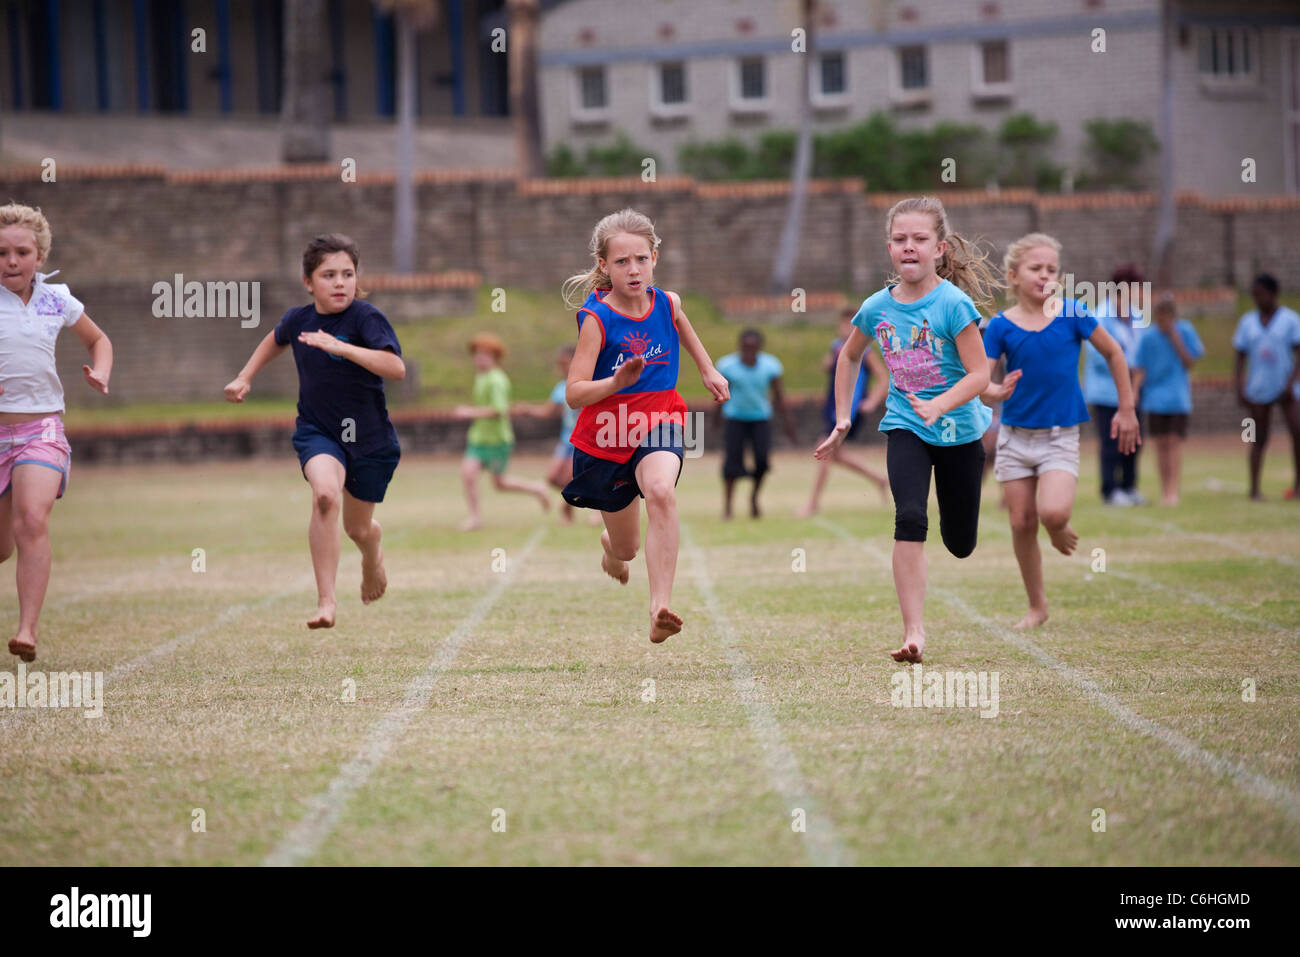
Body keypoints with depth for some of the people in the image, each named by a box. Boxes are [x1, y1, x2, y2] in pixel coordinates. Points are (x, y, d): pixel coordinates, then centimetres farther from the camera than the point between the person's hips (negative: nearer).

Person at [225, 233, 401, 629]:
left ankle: (373, 554, 55)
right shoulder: (298, 319, -4)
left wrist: (341, 347, -41)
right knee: (325, 495, -29)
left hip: (368, 434, -1)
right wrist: (244, 378, 17)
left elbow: (396, 367, -34)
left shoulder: (365, 318, -19)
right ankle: (326, 600, -26)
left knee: (358, 528, 14)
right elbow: (275, 339, 23)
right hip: (317, 431, 1)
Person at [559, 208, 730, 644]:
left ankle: (660, 607, -40)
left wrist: (708, 369, 23)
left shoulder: (666, 303, -4)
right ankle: (610, 544, 56)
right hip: (607, 436, -1)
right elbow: (573, 394, -24)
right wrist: (617, 382, -40)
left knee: (660, 492, -34)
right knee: (626, 549, 13)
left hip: (658, 427, 1)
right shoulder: (596, 319, -17)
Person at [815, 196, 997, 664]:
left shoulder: (953, 303, -17)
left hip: (957, 429, -1)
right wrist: (843, 420, 13)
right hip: (905, 428, 1)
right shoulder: (877, 306, -4)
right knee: (909, 519, -23)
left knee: (960, 545, 12)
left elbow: (979, 374, -18)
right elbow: (849, 356, 16)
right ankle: (914, 633, -24)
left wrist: (939, 406, -34)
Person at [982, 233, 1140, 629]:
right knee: (1022, 523, 3)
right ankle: (1037, 606, 20)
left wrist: (1126, 410, 9)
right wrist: (997, 392, -32)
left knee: (1053, 513, -24)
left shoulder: (1071, 314, -5)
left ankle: (1061, 530, 14)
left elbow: (1114, 353, 7)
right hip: (1015, 435, 2)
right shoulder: (1001, 326, -3)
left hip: (1060, 436, -2)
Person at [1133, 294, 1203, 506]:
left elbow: (1190, 363, -2)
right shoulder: (1149, 337, -1)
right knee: (1161, 443, 3)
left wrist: (1175, 339, -11)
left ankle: (1173, 491, -9)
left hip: (1178, 397, -1)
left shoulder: (1185, 332, -1)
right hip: (1155, 396, 1)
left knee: (1174, 442, -8)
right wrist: (1133, 393, -14)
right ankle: (1164, 491, 11)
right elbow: (1139, 369, 0)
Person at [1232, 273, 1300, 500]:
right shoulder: (1248, 322, 9)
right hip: (1259, 390, 2)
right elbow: (1240, 357, 10)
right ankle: (1254, 488, 7)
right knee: (1259, 440, 3)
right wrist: (1239, 388, 1)